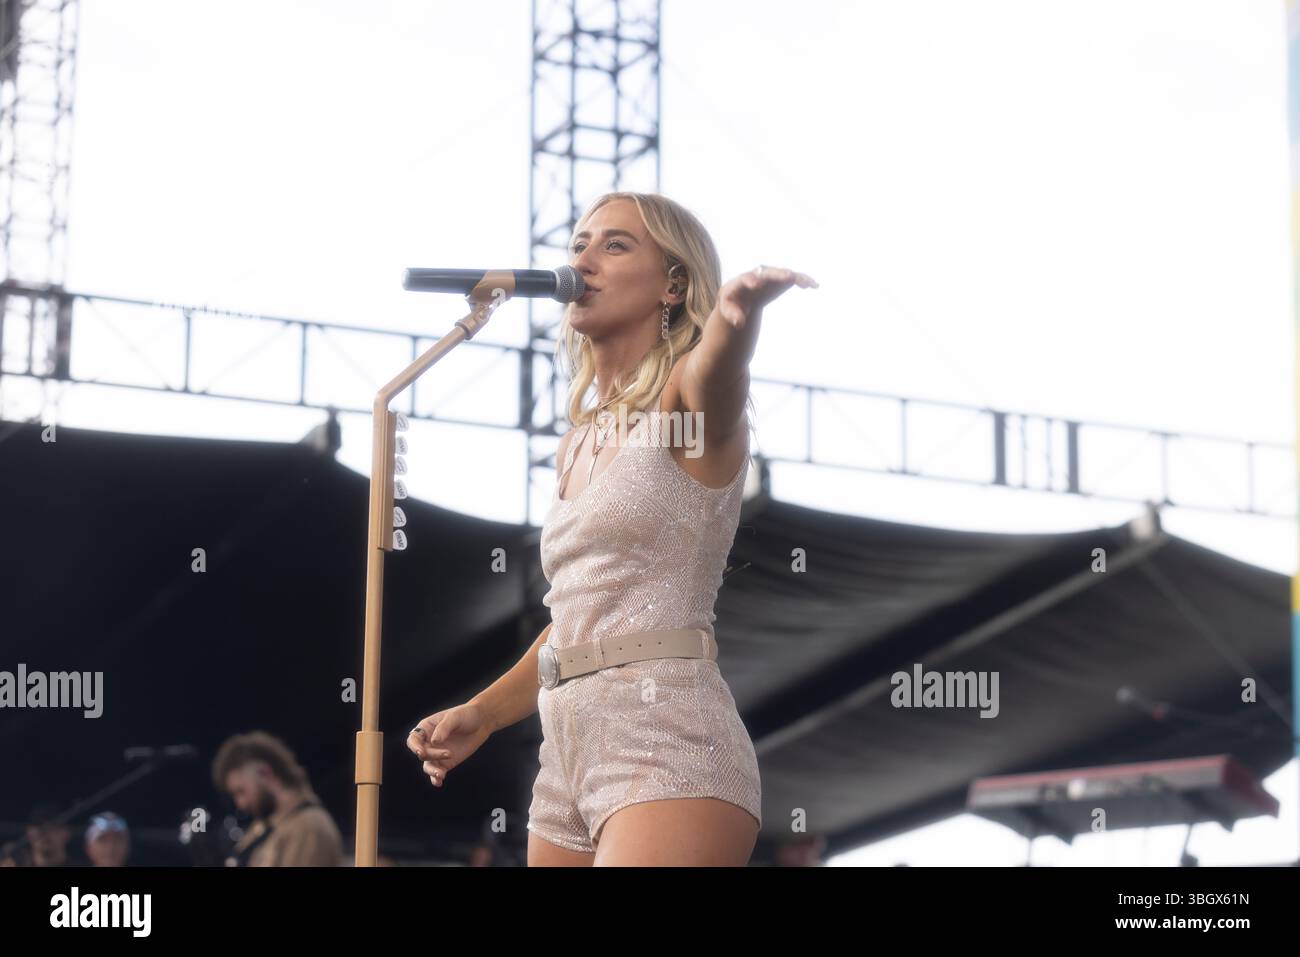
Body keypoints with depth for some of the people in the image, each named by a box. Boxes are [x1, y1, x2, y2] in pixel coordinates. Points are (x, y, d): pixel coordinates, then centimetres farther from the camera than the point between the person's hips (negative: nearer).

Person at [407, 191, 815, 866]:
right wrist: (481, 714, 16)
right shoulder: (578, 444, 21)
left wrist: (738, 311, -48)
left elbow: (714, 368, -27)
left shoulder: (688, 400, -1)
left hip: (668, 743, -8)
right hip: (567, 760, 8)